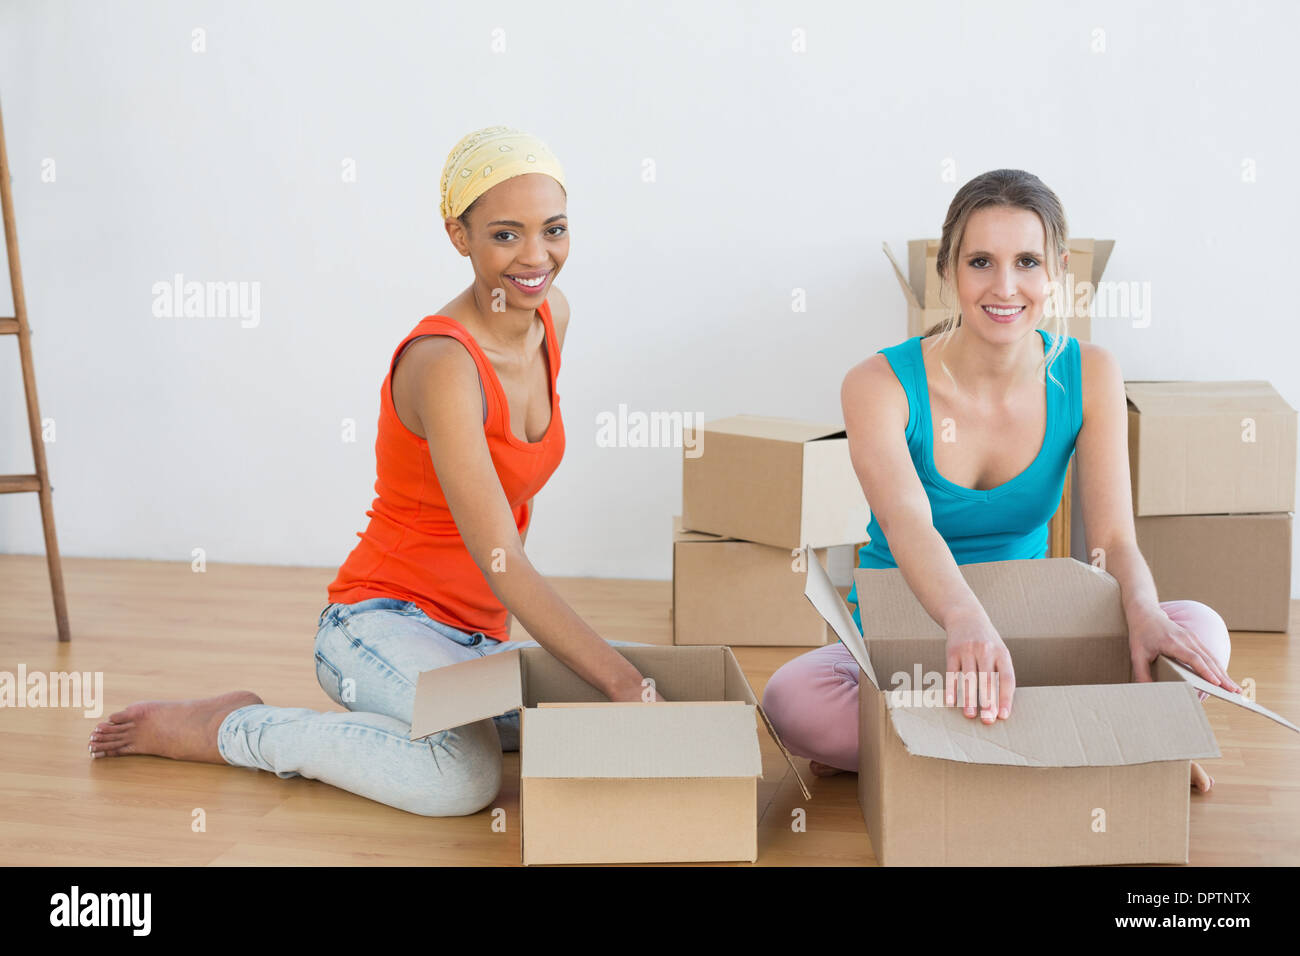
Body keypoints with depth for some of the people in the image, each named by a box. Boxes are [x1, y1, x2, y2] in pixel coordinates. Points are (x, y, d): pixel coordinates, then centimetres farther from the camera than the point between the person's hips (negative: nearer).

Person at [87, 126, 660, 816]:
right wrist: (623, 684, -33)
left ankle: (429, 712, 7)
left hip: (475, 638, 8)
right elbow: (502, 564, -28)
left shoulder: (551, 314, 2)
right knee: (465, 776, -35)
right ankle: (216, 728, -11)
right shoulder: (441, 362, -24)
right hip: (382, 623, -8)